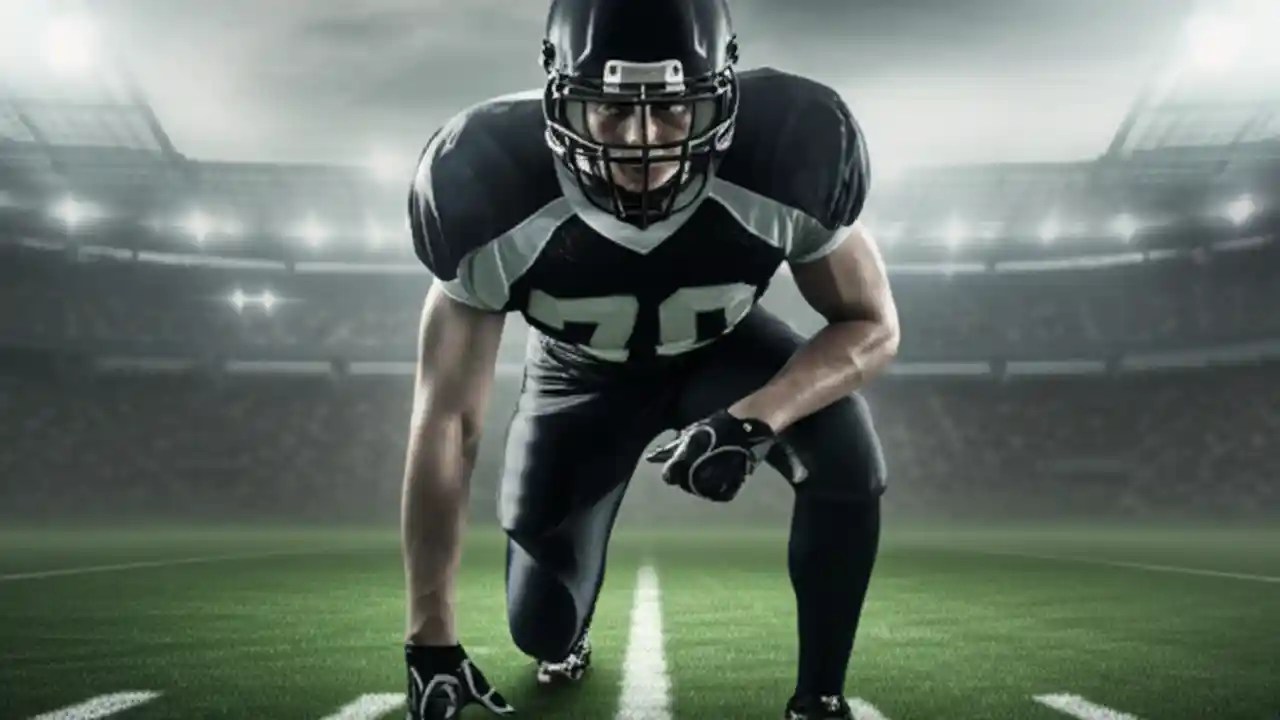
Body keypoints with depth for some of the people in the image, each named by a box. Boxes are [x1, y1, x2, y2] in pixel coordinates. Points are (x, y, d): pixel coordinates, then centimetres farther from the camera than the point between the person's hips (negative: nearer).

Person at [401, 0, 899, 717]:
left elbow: (872, 326, -20)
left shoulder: (791, 152, -36)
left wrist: (753, 421, -40)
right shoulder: (489, 189, -36)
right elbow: (446, 422, -28)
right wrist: (432, 642, -25)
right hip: (583, 372, 0)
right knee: (541, 622, 1)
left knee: (848, 457, -29)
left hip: (722, 346, 0)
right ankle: (569, 634, 42)